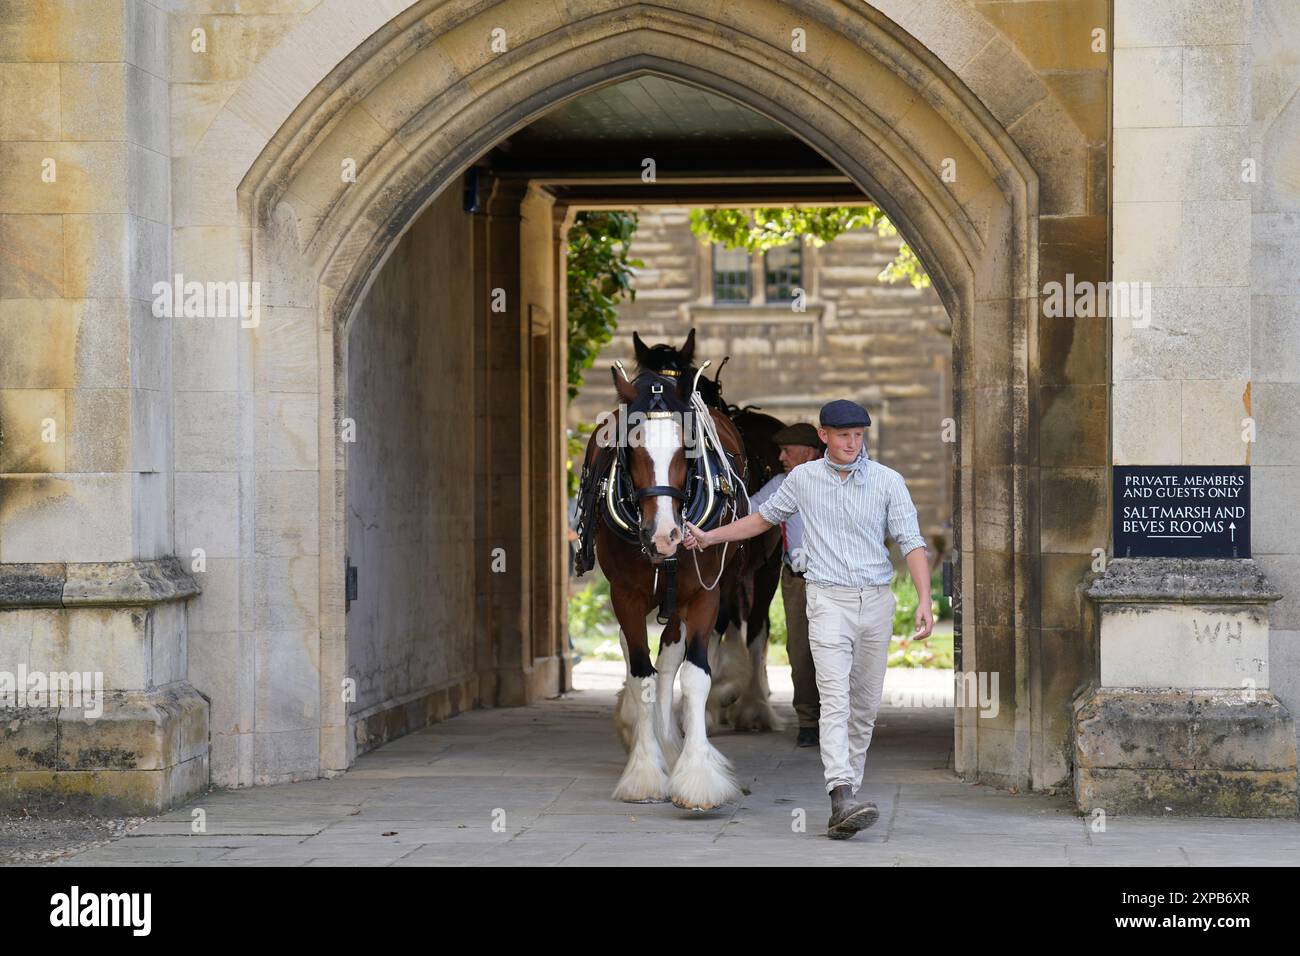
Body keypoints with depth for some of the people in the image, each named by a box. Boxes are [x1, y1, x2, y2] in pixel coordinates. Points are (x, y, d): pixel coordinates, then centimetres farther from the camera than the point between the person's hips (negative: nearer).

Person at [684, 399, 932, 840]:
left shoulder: (888, 481, 0)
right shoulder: (803, 478, 4)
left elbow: (911, 542, -5)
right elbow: (764, 517, 21)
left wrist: (925, 601, -18)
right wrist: (710, 536, 19)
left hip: (877, 602, 2)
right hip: (829, 600, -2)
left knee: (865, 706, 6)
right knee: (835, 699, -16)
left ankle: (847, 797, 15)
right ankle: (843, 800, -29)